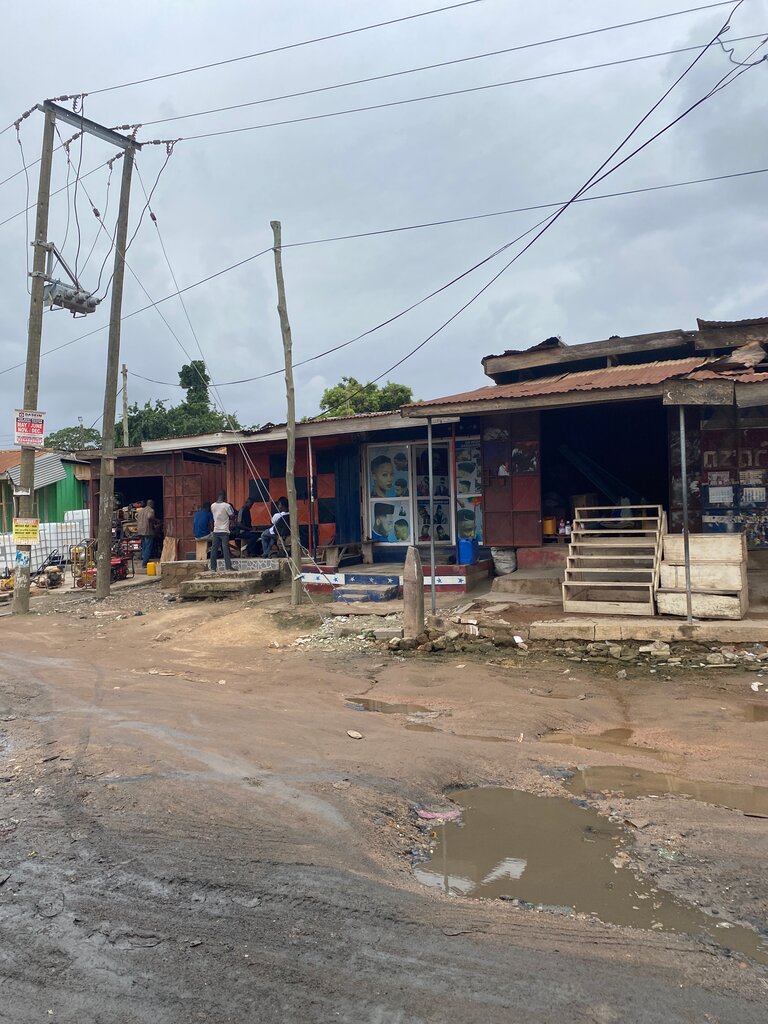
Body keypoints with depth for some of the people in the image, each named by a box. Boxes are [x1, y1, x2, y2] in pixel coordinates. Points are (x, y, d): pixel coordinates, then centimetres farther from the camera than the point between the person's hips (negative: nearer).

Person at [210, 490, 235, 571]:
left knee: (214, 549, 5)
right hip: (224, 531, -4)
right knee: (225, 549, -5)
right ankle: (228, 567, -9)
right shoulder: (227, 506, -10)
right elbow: (232, 516, -3)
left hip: (215, 531, 4)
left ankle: (213, 568, 4)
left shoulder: (212, 506, 4)